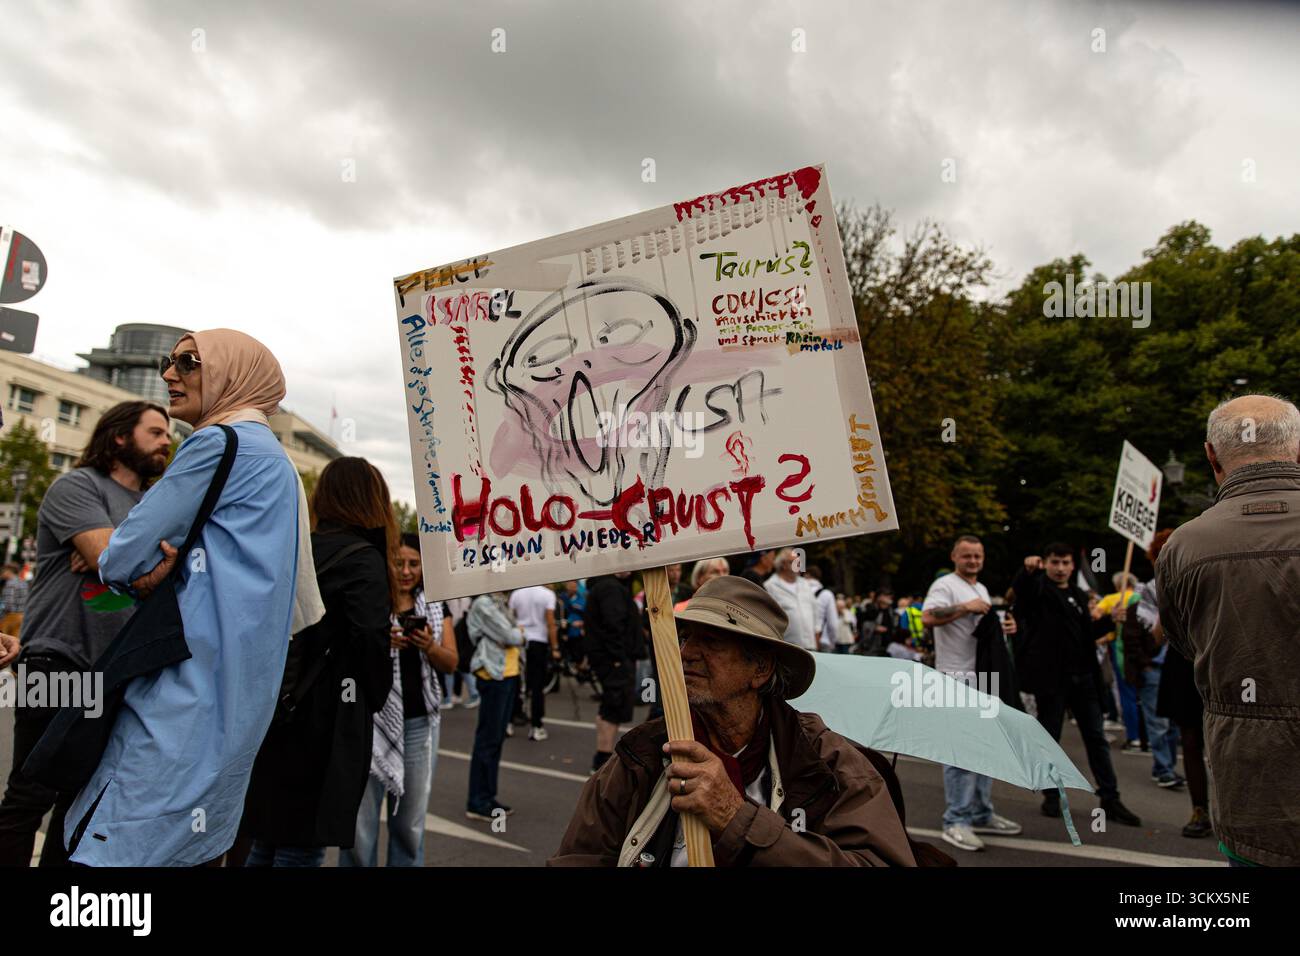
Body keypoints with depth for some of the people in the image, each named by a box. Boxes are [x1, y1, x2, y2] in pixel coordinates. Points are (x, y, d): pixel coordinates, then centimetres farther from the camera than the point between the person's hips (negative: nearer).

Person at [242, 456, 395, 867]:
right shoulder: (363, 558, -12)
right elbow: (371, 643, -20)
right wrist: (374, 700, -3)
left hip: (278, 718, 7)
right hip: (324, 725, -7)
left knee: (266, 843, 19)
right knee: (301, 848, 3)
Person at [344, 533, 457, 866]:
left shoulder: (436, 606, 7)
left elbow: (450, 664, 4)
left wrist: (429, 645, -15)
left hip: (420, 722, 3)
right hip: (370, 719, -3)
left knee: (411, 821, 12)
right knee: (360, 820, 1)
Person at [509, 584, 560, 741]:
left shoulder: (515, 594, 1)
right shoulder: (547, 594, -8)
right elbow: (550, 624, -11)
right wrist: (555, 647, -5)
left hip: (519, 640, 3)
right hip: (539, 641, -3)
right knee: (538, 686, 2)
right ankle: (536, 727, 3)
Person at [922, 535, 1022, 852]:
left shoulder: (982, 589, 18)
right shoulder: (945, 585, -11)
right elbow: (927, 618, -28)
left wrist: (1004, 627, 5)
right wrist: (966, 607, -27)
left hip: (985, 677, 9)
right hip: (958, 680, -9)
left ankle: (982, 814, 26)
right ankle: (956, 821, -1)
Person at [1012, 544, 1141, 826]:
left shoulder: (1079, 596, 16)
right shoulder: (1037, 588, -2)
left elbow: (1088, 634, 19)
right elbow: (1019, 588, -26)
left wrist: (1110, 619, 1)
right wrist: (1027, 569, -47)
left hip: (1082, 675, 5)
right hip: (1050, 675, -5)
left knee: (1096, 738, 8)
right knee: (1049, 738, 5)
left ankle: (1110, 799, 15)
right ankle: (1051, 796, 17)